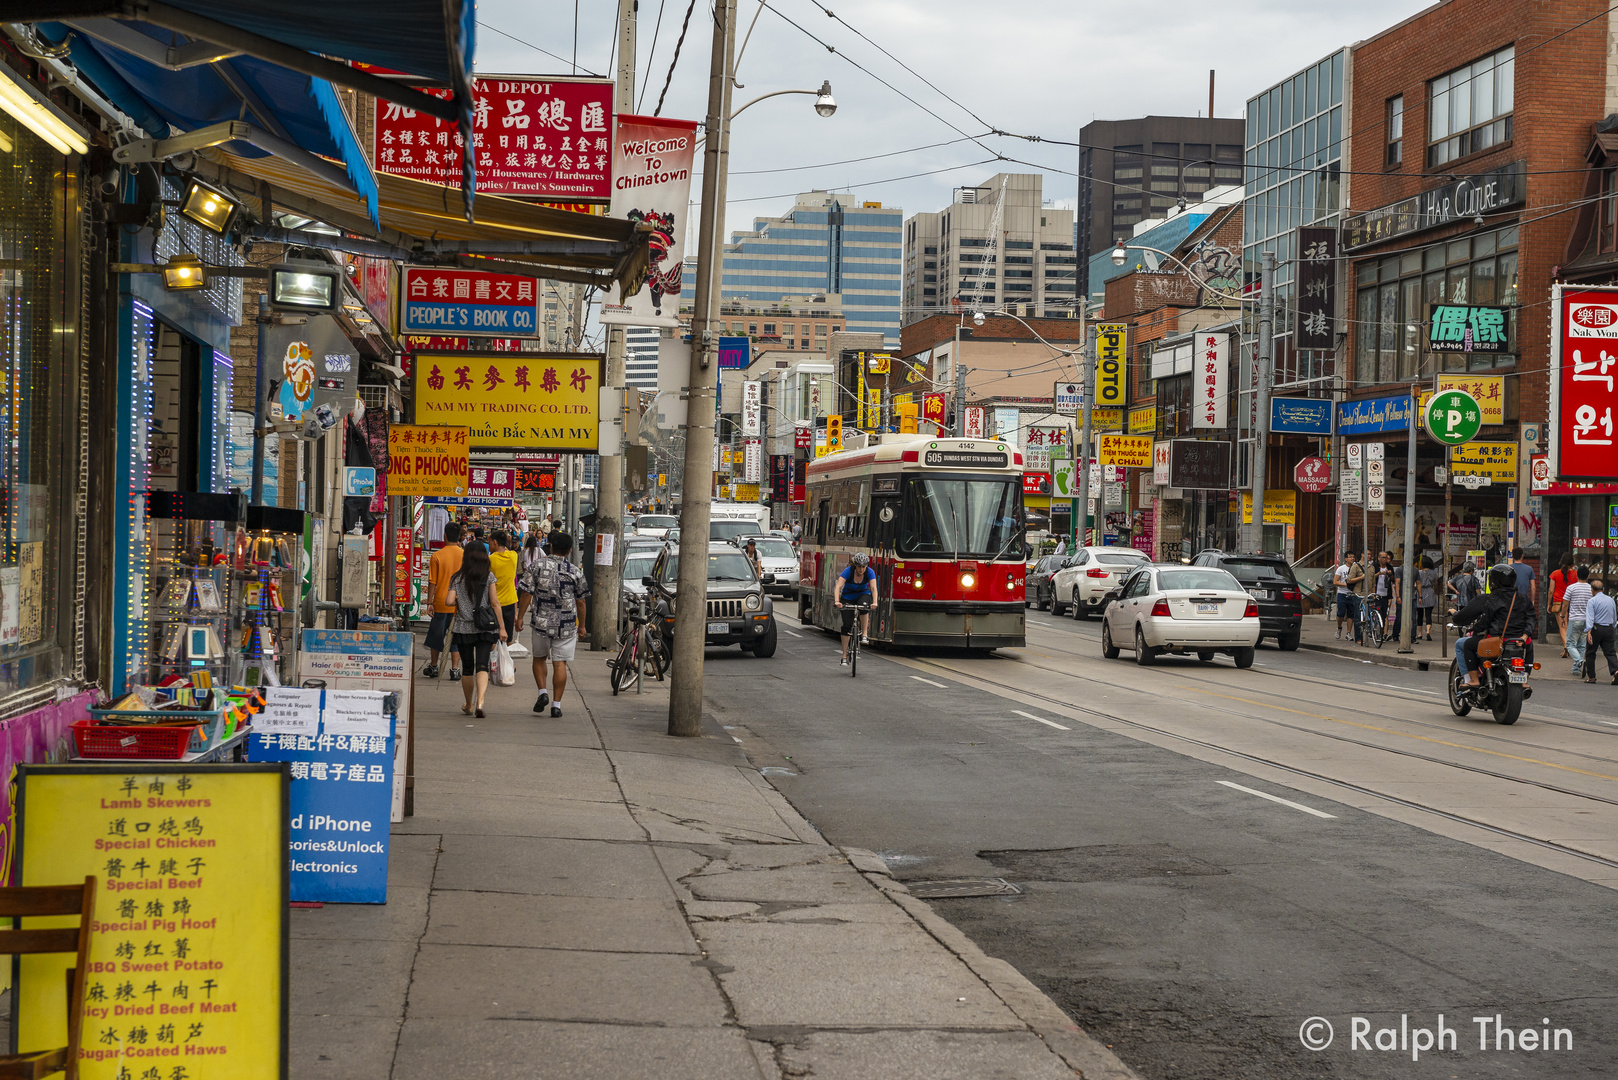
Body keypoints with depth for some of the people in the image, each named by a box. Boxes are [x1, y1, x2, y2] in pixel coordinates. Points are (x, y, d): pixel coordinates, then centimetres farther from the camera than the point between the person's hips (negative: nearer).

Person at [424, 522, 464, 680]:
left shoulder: (437, 556, -8)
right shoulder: (465, 555, -3)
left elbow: (432, 582, -7)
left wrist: (430, 602, 0)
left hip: (441, 602, -1)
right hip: (459, 603, 1)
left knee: (436, 635, 13)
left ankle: (433, 667, 23)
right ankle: (454, 669, 5)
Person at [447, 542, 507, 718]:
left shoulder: (457, 578, 1)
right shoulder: (489, 576, -2)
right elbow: (495, 603, -6)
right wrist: (502, 627, -3)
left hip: (463, 628, 1)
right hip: (485, 628, -1)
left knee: (467, 668, 13)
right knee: (482, 666, -6)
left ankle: (468, 705, 25)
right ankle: (480, 701, -27)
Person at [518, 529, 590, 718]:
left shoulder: (537, 565, -3)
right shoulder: (575, 572, -2)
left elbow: (527, 593, -5)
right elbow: (580, 602, 3)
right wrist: (582, 625, 15)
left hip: (541, 622, 0)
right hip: (566, 625, 0)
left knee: (539, 658, 20)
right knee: (560, 663, 3)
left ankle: (542, 692, 4)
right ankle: (556, 704, 1)